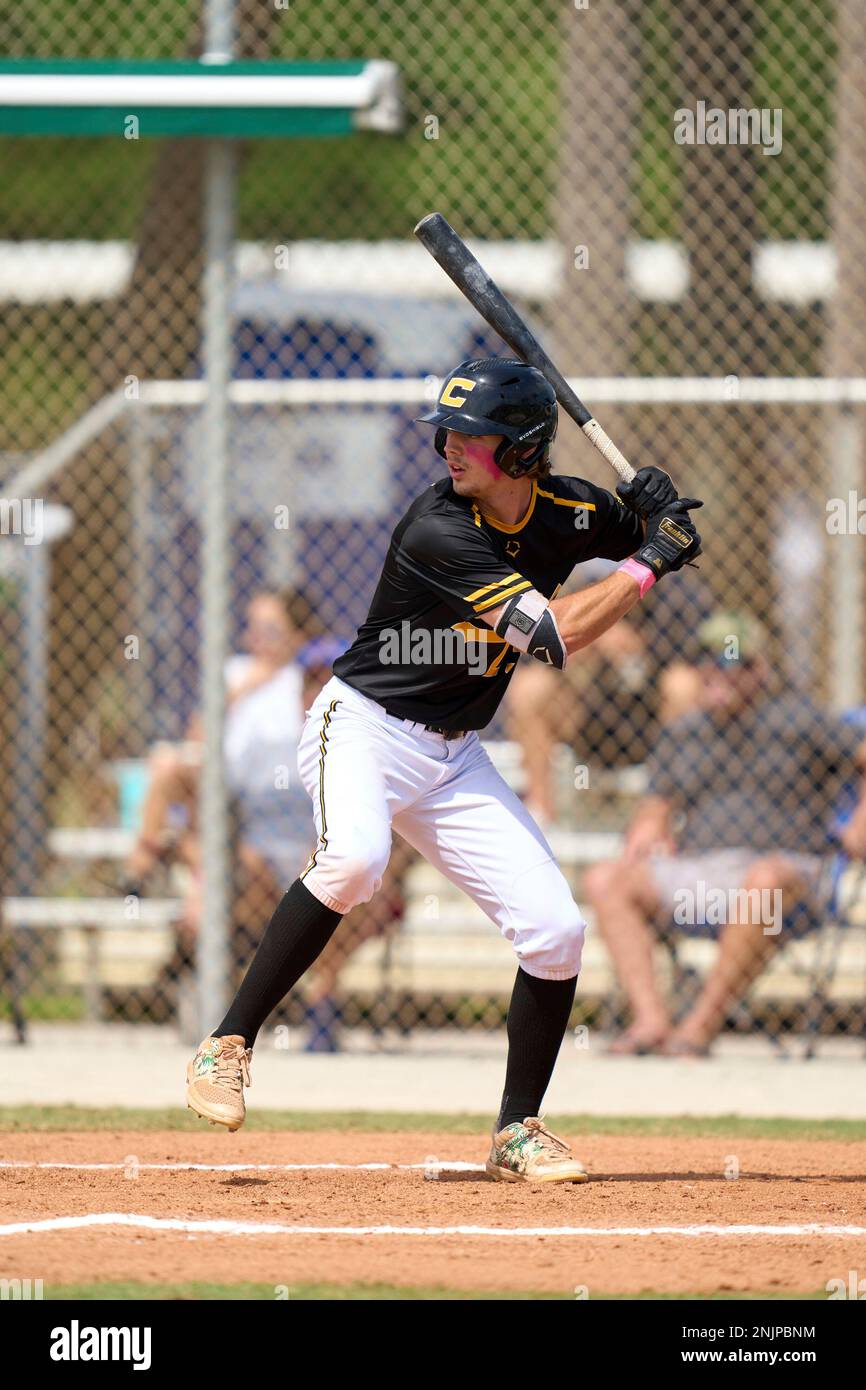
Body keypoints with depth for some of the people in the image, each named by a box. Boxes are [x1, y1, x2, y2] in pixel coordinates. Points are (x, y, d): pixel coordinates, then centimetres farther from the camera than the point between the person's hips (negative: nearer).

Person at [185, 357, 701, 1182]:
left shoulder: (568, 512, -3)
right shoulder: (439, 531, -23)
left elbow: (660, 541, 15)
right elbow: (555, 634, -27)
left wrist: (660, 519, -9)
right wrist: (649, 562, -20)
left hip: (452, 757, 6)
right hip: (364, 726, -6)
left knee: (555, 929, -4)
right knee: (354, 859, -36)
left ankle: (517, 1132, 10)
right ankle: (226, 1050, -27)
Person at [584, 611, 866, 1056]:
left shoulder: (795, 722, 2)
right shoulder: (680, 736, 18)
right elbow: (653, 814, 19)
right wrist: (647, 838, -3)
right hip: (693, 877, 5)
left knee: (765, 880, -41)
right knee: (604, 881, -16)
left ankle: (703, 1021, -36)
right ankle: (650, 1018, -28)